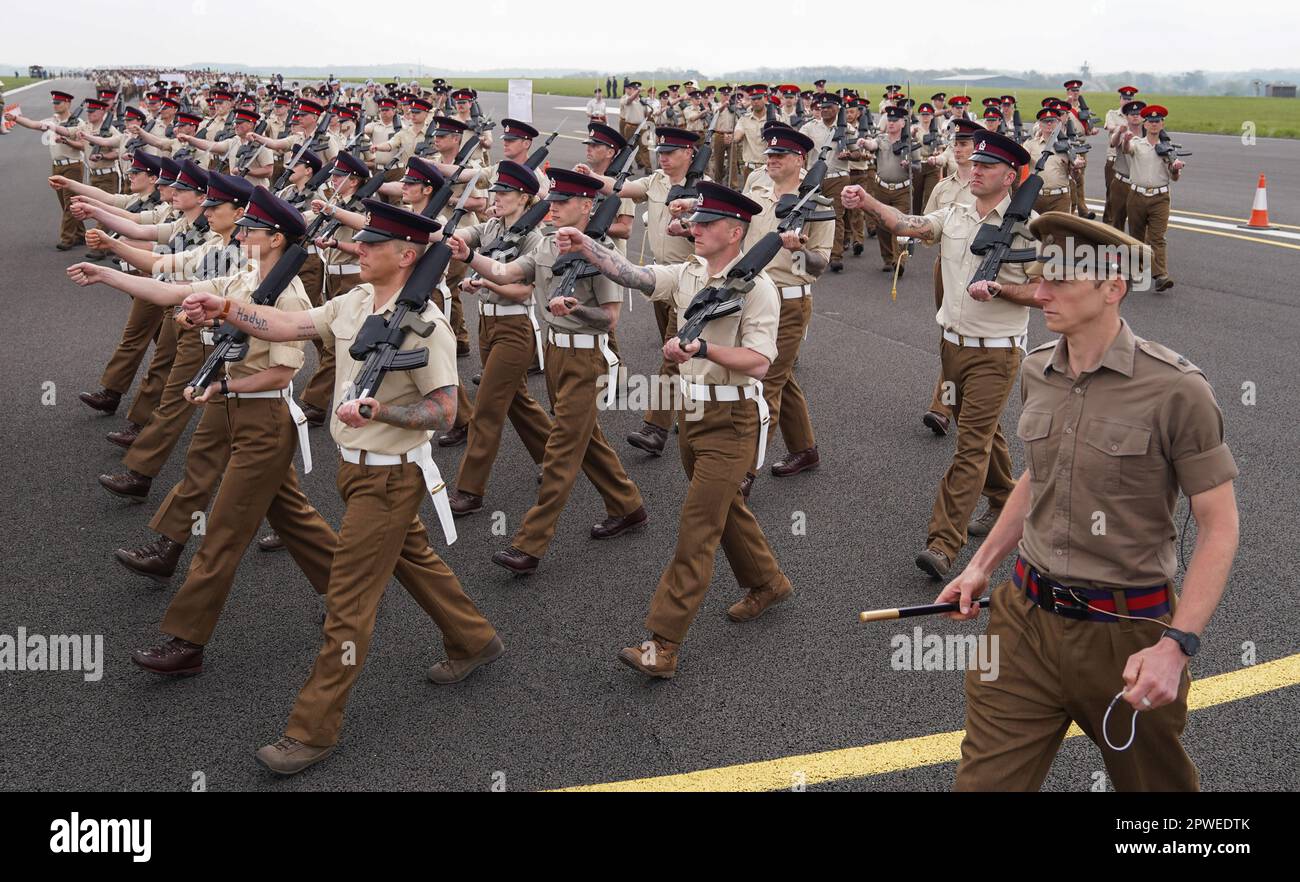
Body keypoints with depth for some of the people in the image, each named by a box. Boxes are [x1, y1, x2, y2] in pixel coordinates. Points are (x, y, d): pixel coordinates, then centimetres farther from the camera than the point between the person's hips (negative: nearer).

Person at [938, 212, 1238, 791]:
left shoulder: (1175, 389, -16)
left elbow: (1218, 527, -13)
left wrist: (1176, 645, -21)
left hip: (1124, 633, -4)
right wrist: (981, 565, 15)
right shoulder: (1036, 373, 3)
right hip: (1025, 615, 4)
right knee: (984, 779, 5)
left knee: (1151, 780, 18)